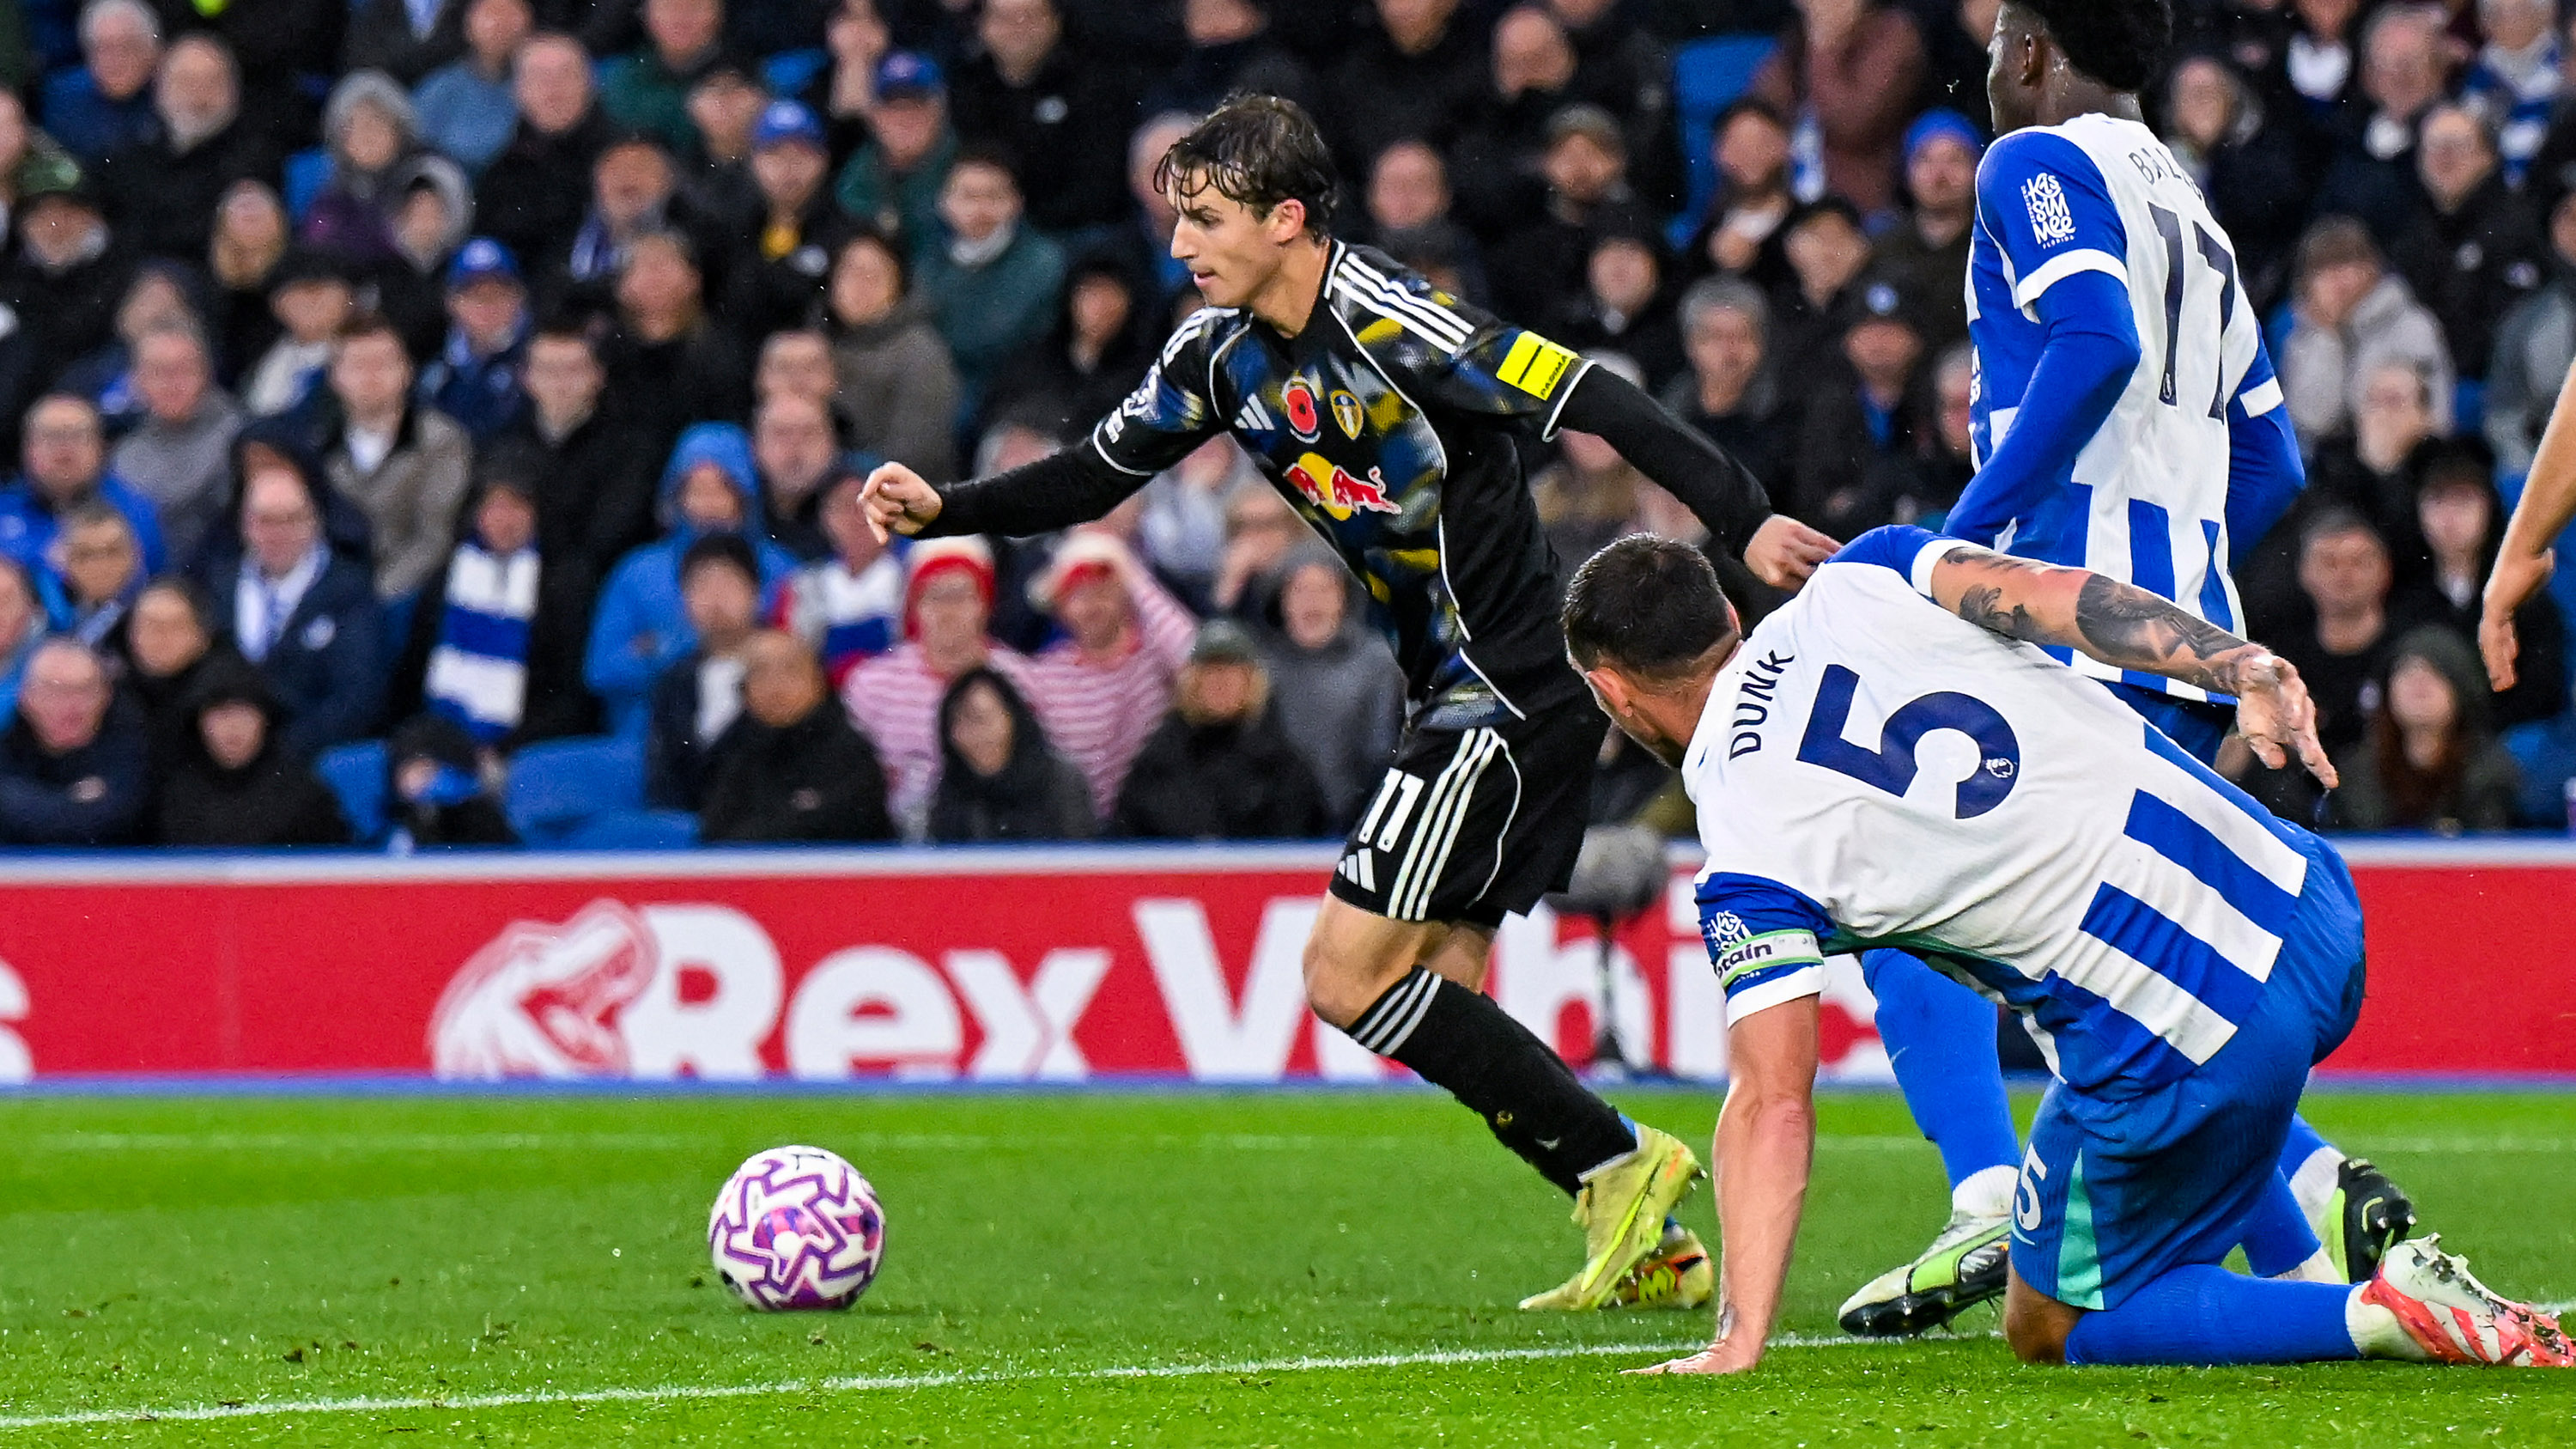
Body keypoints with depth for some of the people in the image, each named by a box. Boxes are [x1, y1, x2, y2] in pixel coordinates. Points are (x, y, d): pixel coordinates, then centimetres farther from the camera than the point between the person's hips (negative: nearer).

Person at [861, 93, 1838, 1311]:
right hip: (1456, 690, 9)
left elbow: (1590, 402, -23)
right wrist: (942, 511, 3)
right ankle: (1651, 1242, 12)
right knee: (1439, 998, 8)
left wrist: (1745, 523, -30)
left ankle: (1618, 1163, -5)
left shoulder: (1383, 320, -19)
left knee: (1349, 972, -11)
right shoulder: (1221, 351, 6)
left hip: (1515, 684, -9)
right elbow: (1095, 475, 18)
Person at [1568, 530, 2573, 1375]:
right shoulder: (1857, 586, 6)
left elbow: (1773, 1105, -14)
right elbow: (2052, 592, -8)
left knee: (2053, 1331, 15)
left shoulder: (1747, 865, -8)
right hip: (2304, 902, 7)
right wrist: (2245, 670, -13)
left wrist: (1737, 1339, -14)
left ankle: (2381, 1314, -7)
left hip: (2181, 1055, -7)